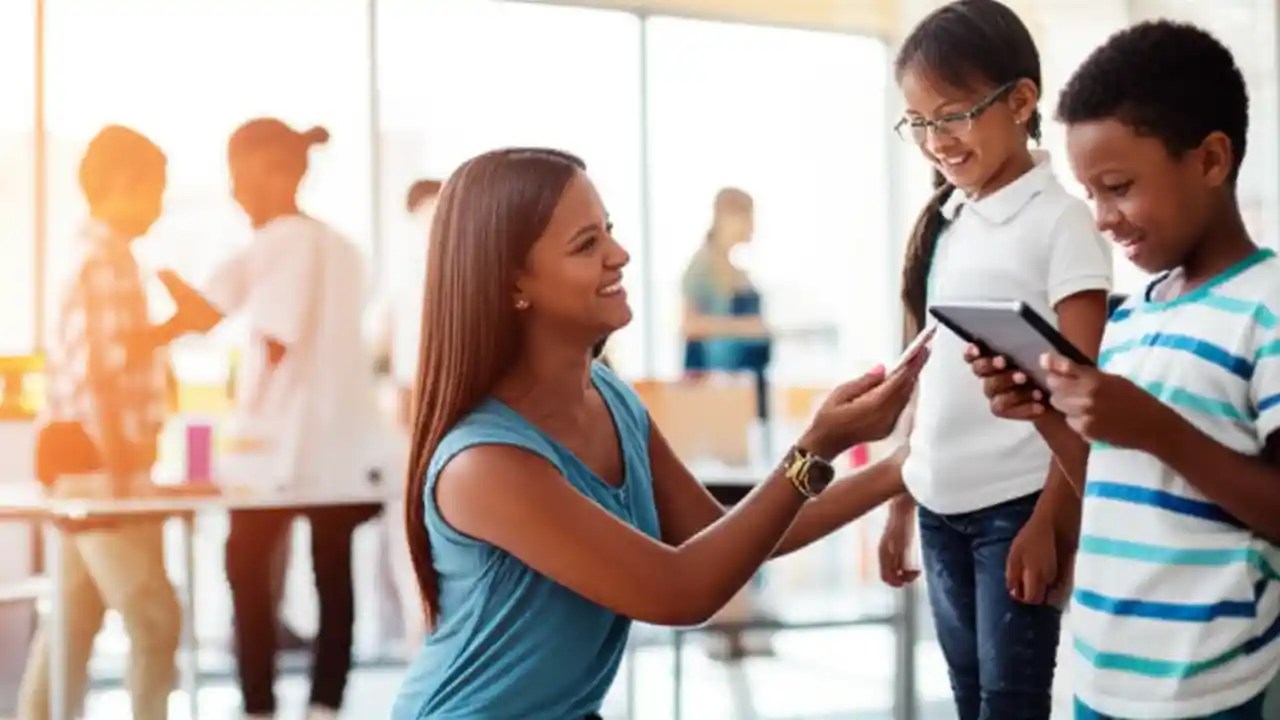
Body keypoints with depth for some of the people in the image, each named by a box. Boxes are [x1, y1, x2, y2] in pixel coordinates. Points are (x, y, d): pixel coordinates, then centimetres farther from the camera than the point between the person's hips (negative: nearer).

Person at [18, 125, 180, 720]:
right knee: (154, 621, -5)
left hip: (86, 475, 10)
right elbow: (95, 374, -22)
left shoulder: (97, 254, 13)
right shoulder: (107, 261, -17)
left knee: (75, 623, 13)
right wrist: (118, 478, -20)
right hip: (103, 474, -10)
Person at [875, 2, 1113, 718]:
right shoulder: (943, 221, 10)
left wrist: (1052, 522, -15)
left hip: (1015, 504, -6)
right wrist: (901, 502, 14)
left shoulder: (1060, 220, -9)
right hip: (943, 505, 6)